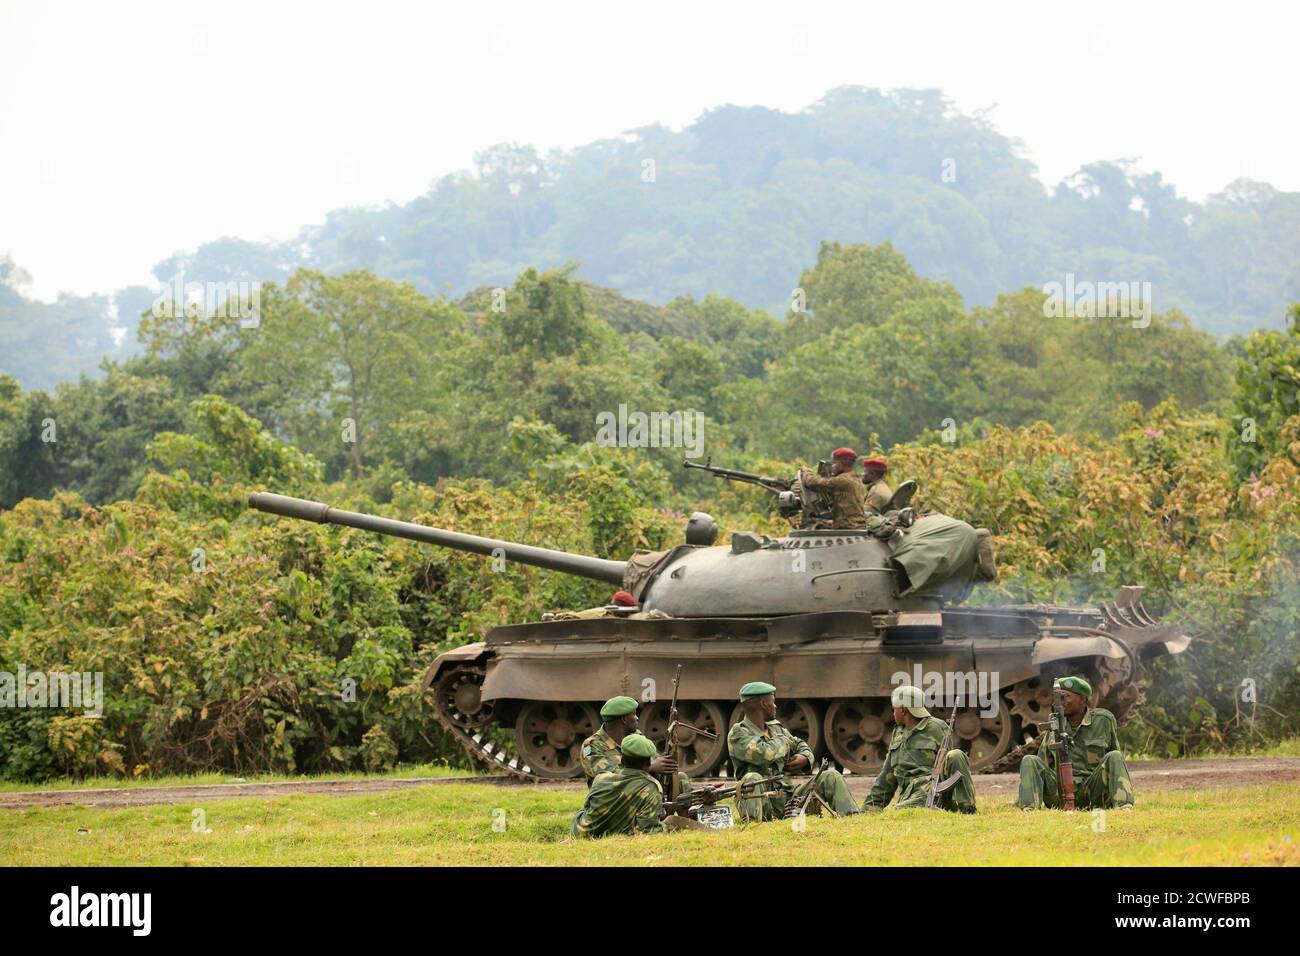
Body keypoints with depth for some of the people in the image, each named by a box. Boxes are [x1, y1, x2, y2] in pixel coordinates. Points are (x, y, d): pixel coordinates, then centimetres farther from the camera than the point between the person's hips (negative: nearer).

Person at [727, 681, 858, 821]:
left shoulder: (775, 727, 15)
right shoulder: (738, 734, -9)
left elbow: (800, 745, 27)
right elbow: (763, 753, -27)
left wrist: (805, 758, 2)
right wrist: (782, 741, -6)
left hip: (789, 797, 7)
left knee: (831, 776, -1)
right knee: (752, 778, -38)